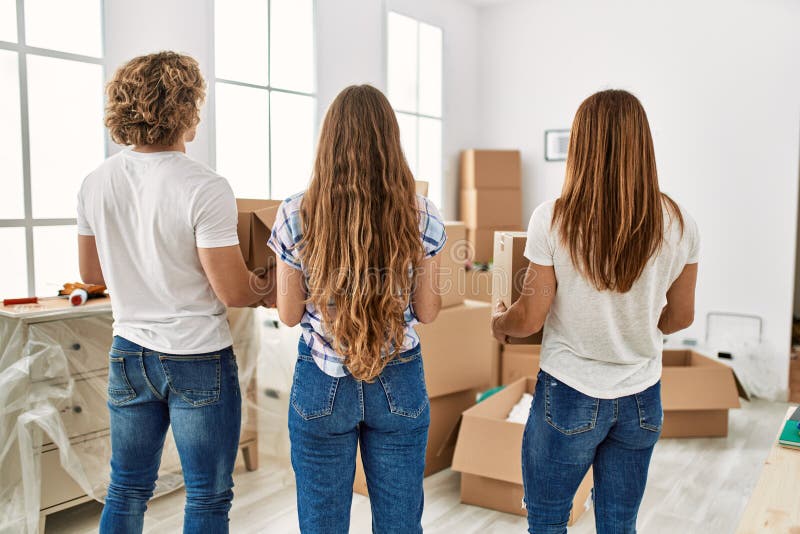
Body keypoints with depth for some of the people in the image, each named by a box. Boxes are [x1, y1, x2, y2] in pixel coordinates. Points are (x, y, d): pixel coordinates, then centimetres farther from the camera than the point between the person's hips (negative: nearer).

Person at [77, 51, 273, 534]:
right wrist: (272, 290, 1)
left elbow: (91, 272, 10)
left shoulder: (96, 183, -1)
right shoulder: (205, 189, -21)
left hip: (129, 353, 6)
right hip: (198, 360, -6)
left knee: (127, 491, 21)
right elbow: (233, 292, -19)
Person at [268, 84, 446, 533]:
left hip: (322, 385, 0)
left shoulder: (295, 215, -11)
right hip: (399, 384, 1)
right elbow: (427, 312, -1)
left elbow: (289, 314, -3)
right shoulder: (422, 217, -10)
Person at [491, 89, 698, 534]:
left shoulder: (553, 220, -17)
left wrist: (498, 322, 10)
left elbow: (529, 319, -11)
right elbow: (681, 316, 5)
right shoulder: (678, 223, -6)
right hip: (642, 399, 4)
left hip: (570, 396, -3)